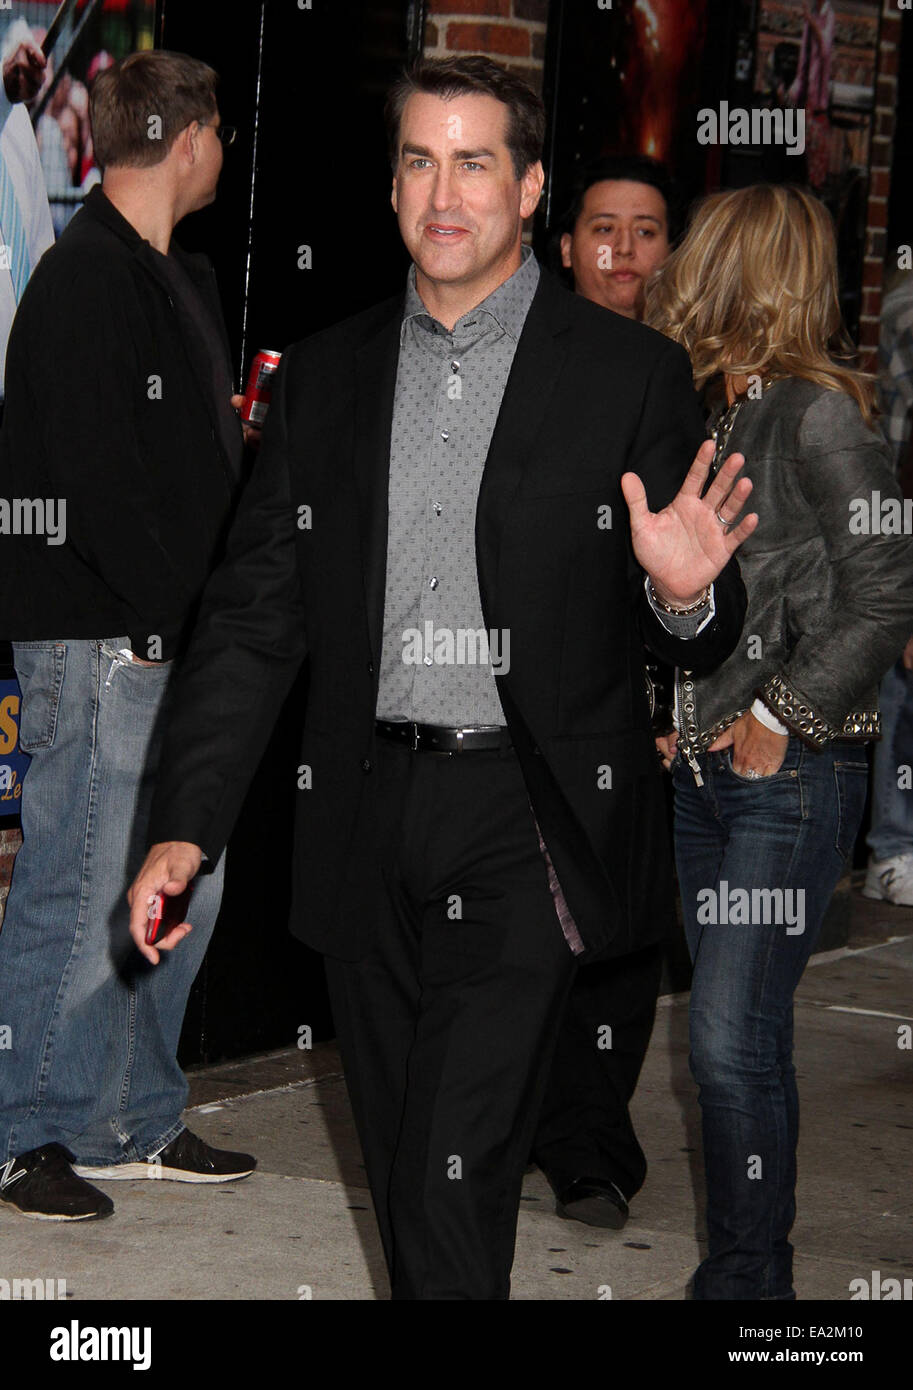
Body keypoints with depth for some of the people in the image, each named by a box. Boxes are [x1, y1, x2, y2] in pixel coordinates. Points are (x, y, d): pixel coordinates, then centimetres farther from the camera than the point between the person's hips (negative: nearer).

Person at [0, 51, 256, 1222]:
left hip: (169, 640, 10)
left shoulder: (175, 281, 18)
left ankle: (134, 1125, 22)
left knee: (179, 889, 13)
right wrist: (172, 617, -18)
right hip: (100, 640, -10)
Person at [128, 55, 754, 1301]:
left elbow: (704, 639, 3)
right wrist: (185, 825, -1)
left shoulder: (631, 376, 0)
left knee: (452, 1186, -12)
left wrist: (685, 595, -22)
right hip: (366, 824, 4)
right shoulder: (325, 376, 9)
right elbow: (254, 612, 8)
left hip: (527, 823, -4)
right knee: (404, 1182, 14)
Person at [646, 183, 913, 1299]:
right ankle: (737, 1269, 18)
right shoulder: (714, 412, 14)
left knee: (732, 1041, -10)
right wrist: (678, 718, 10)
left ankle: (750, 1280, -1)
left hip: (790, 776, -8)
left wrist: (780, 716, -12)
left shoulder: (817, 414, -11)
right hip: (706, 765, 8)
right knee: (734, 1038, 11)